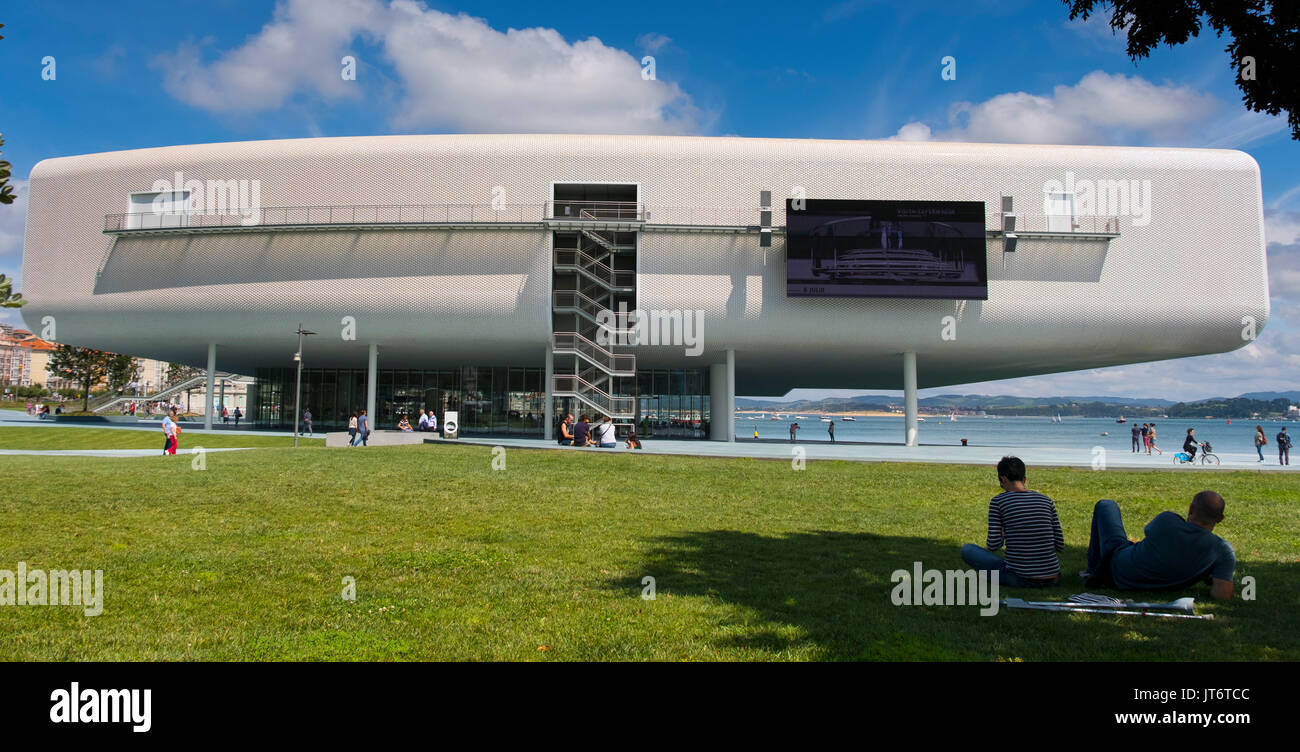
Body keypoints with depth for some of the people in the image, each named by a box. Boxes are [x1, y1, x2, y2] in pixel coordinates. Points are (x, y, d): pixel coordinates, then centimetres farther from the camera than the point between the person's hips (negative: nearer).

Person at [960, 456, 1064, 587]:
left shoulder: (998, 501, -5)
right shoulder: (1046, 500, 6)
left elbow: (994, 544, -8)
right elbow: (1060, 546, 6)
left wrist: (987, 546, 15)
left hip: (1020, 579, -5)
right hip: (1052, 580, 5)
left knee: (967, 549, 10)